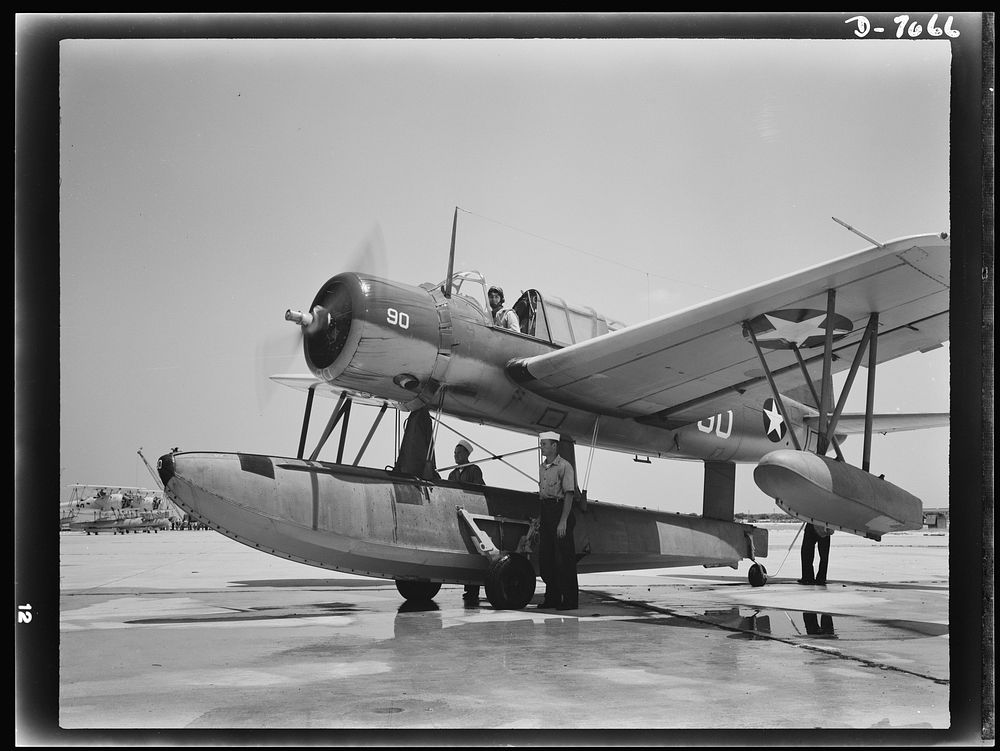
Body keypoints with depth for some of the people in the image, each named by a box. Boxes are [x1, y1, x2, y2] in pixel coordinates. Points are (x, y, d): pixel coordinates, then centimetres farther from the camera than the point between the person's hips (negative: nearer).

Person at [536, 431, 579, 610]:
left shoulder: (564, 466, -10)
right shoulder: (542, 468, 15)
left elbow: (569, 494, -14)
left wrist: (563, 521, -19)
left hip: (560, 510, -8)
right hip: (546, 512, 8)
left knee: (564, 558, -5)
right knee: (545, 556, 9)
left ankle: (570, 600, 1)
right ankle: (552, 597, 18)